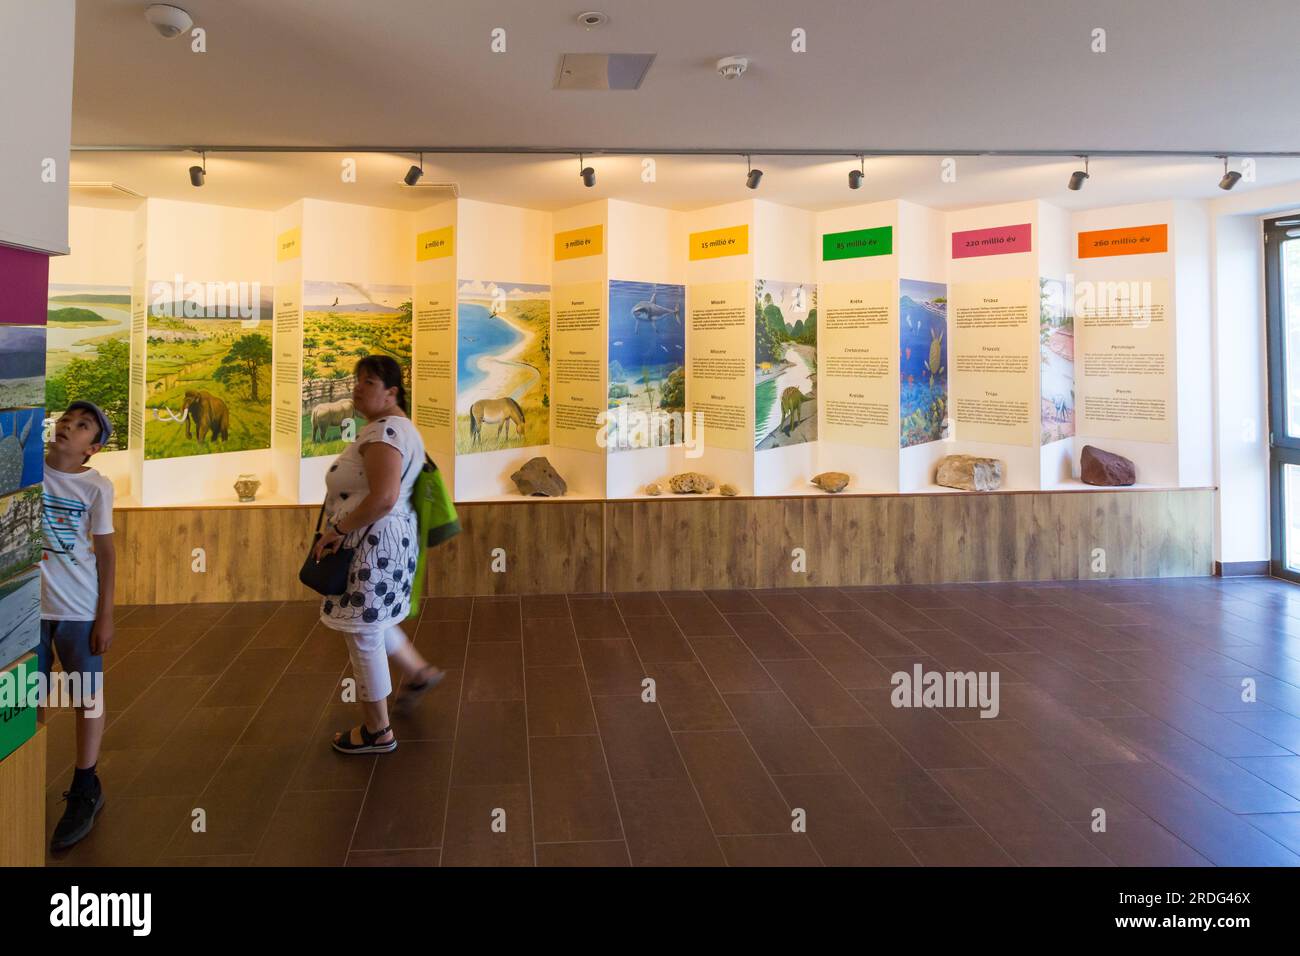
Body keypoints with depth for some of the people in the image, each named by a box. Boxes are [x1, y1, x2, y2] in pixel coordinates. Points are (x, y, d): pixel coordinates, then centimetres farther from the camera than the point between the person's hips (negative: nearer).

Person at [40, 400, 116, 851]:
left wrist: (105, 616, -6)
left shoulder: (96, 487, -8)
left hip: (79, 609, -2)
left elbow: (105, 553, -4)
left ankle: (84, 791, 21)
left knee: (87, 698, 7)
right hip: (28, 604, 3)